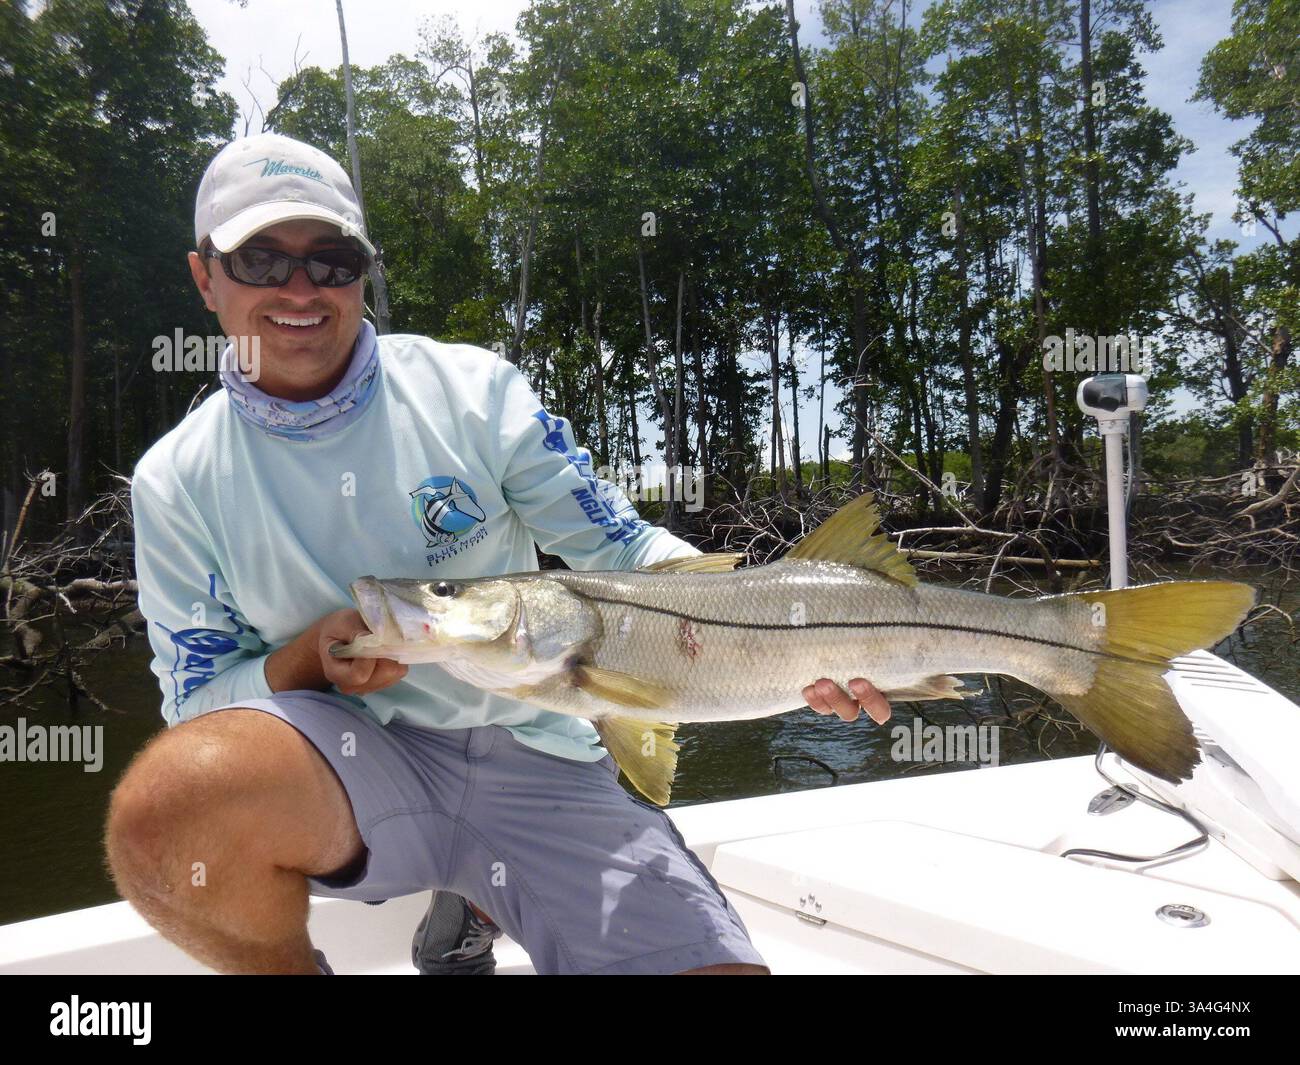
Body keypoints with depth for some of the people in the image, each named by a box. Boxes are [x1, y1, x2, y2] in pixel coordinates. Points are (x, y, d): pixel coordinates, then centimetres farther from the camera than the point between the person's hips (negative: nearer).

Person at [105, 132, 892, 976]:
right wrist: (313, 655, -18)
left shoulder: (471, 390, -3)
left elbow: (623, 549, -3)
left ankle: (472, 916, 14)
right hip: (348, 762, 0)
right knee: (165, 804, -33)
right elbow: (199, 702, 4)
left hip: (534, 760, 1)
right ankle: (289, 967, 2)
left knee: (720, 960, -15)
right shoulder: (177, 482, 1)